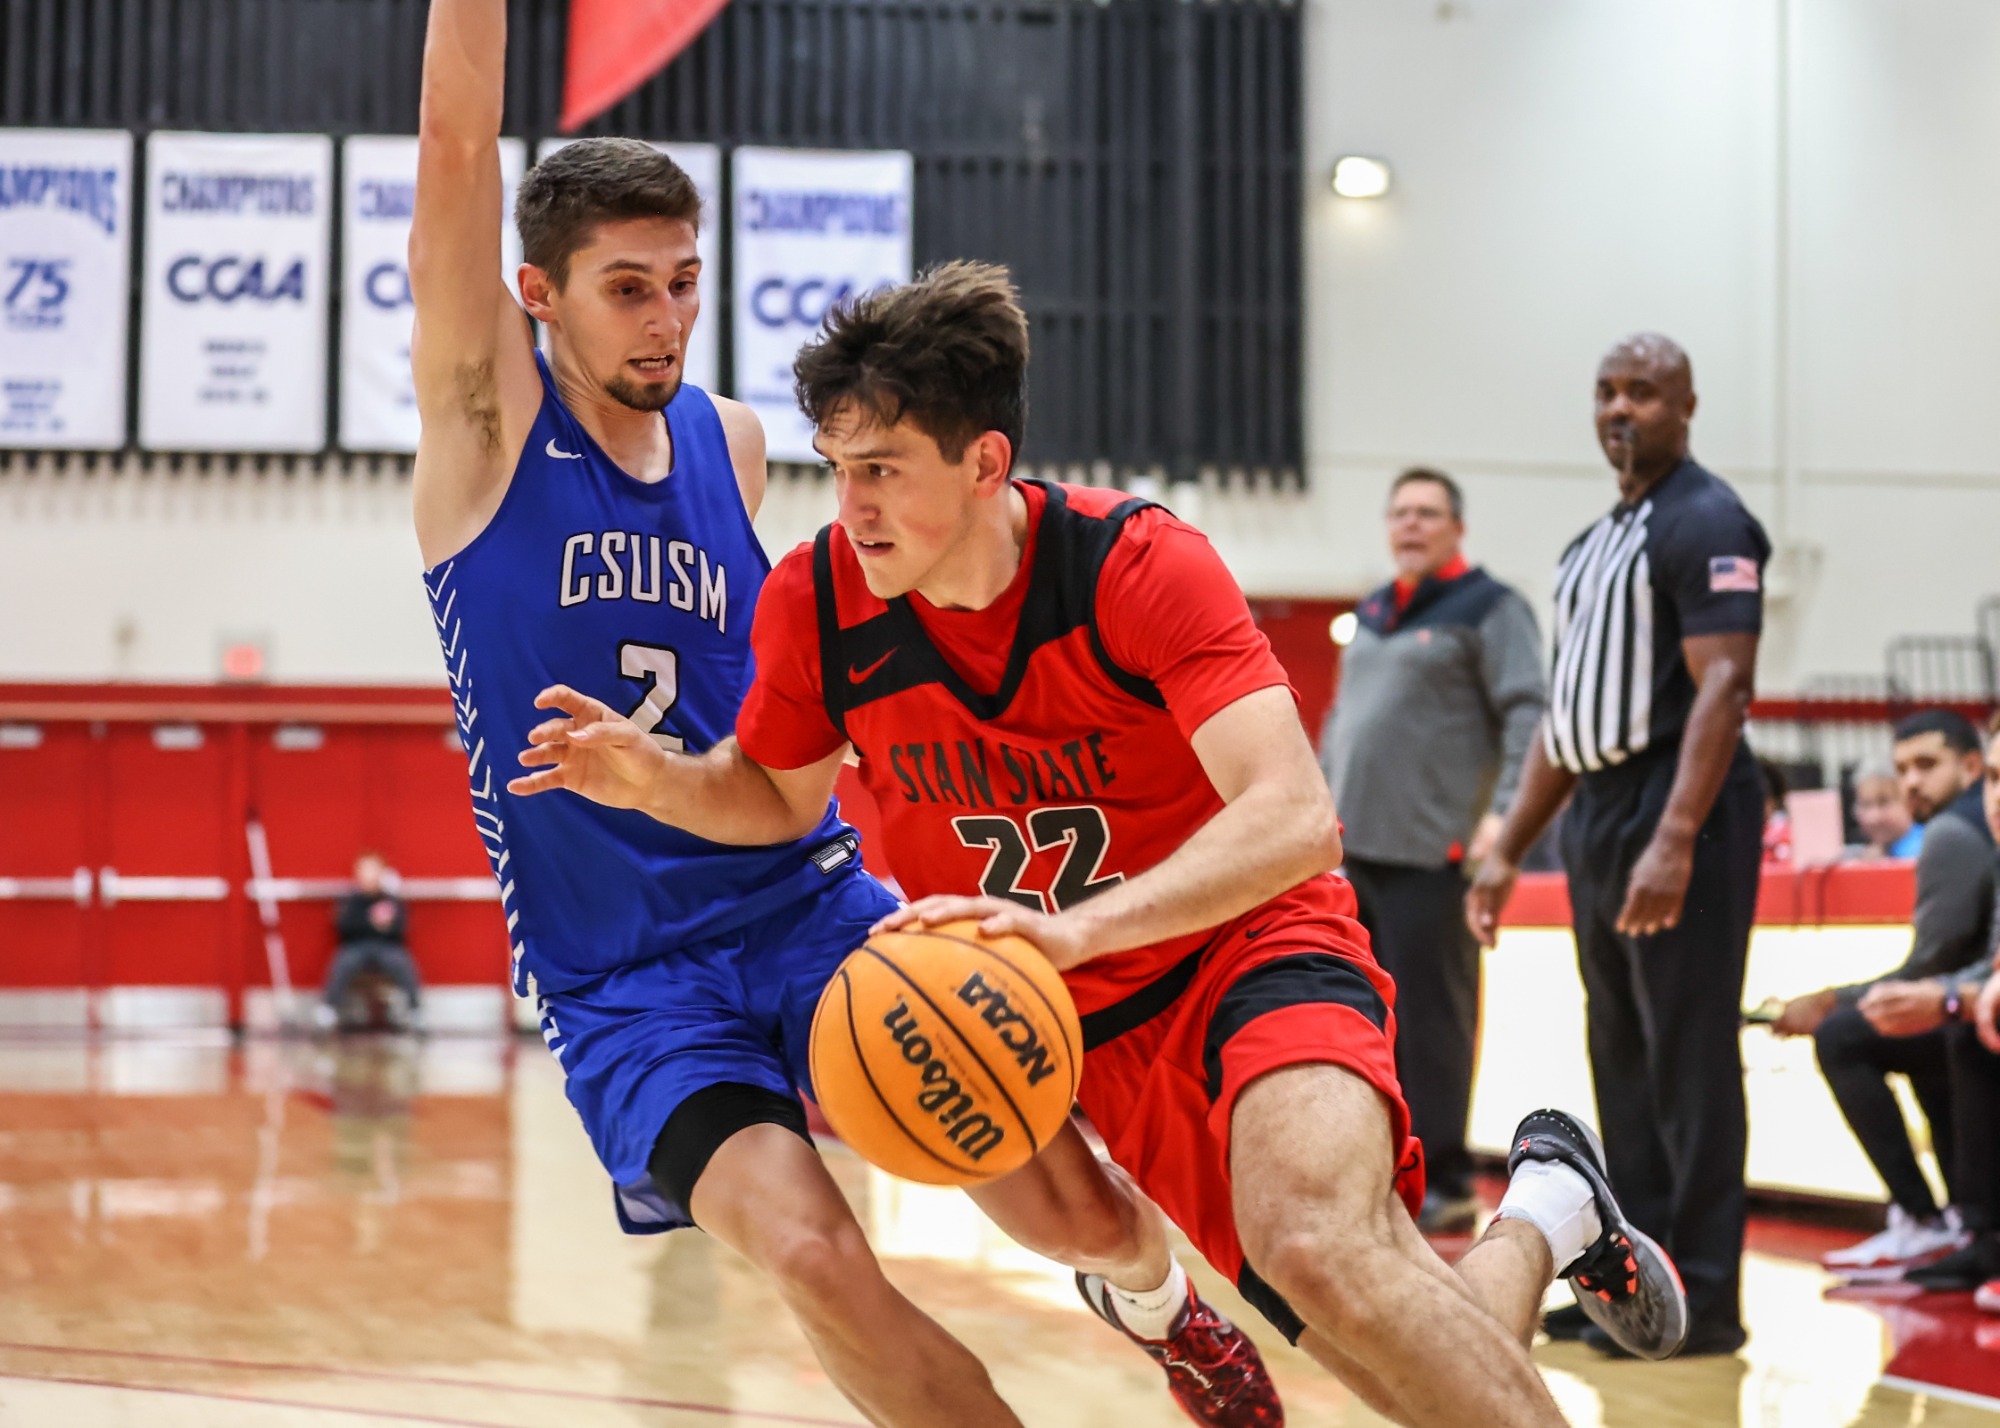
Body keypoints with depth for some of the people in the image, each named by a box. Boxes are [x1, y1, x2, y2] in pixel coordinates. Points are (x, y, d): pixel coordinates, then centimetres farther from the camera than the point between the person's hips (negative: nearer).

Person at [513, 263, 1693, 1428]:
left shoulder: (1139, 563, -21)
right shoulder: (813, 604, -9)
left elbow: (1296, 819, -31)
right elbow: (777, 798, 10)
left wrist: (1077, 926, -45)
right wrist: (653, 781, -12)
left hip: (1250, 947, -4)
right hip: (1095, 1030, 4)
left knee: (1317, 1245, -35)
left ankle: (1548, 1203, -5)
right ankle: (1537, 1239, 28)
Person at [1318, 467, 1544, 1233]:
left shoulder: (1489, 608, -2)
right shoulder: (1373, 614, 19)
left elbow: (1527, 715, -9)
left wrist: (1502, 813, -20)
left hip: (1432, 850, -7)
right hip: (1356, 849, 7)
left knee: (1432, 1016, -6)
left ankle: (1442, 1183, -2)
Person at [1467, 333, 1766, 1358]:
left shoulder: (1706, 524, -8)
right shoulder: (1594, 544, 19)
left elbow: (1723, 685, -19)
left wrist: (1674, 840, -28)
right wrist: (1508, 848, 19)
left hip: (1678, 815, -9)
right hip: (1597, 816, 9)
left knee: (1688, 1062, -6)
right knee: (1622, 1063, 11)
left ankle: (1700, 1300, -3)